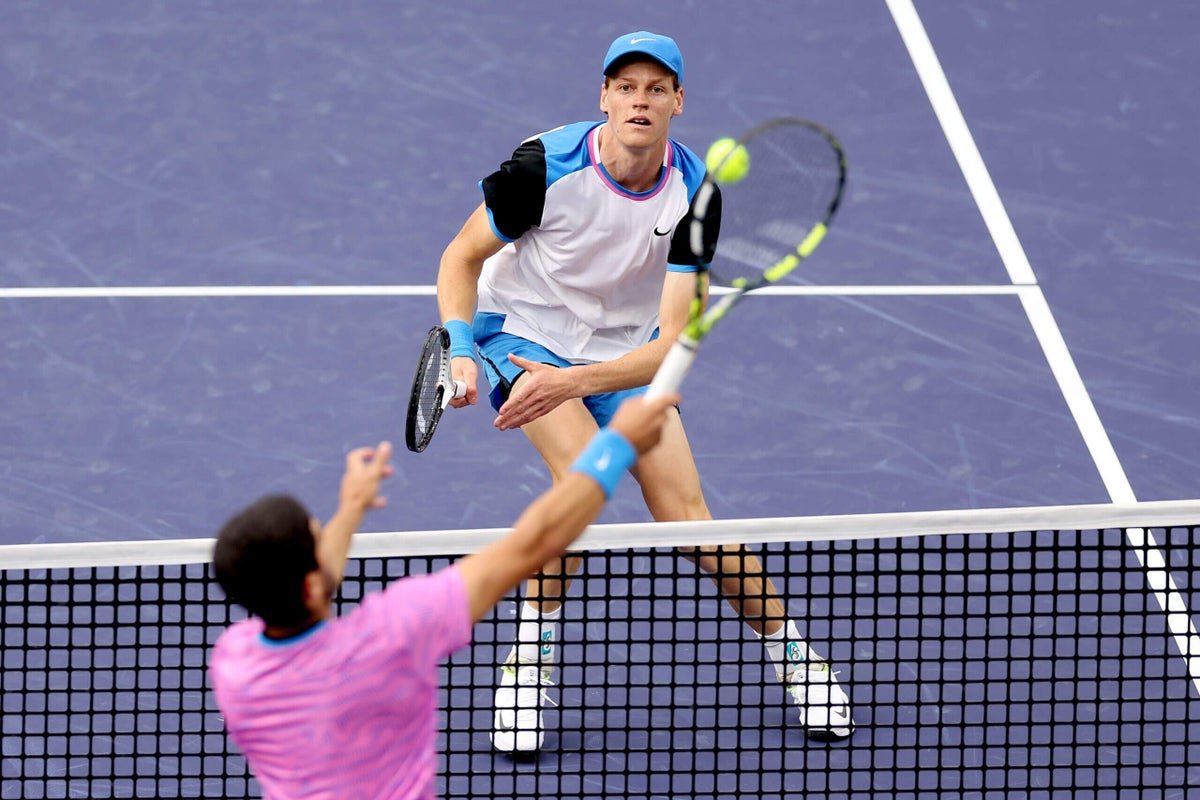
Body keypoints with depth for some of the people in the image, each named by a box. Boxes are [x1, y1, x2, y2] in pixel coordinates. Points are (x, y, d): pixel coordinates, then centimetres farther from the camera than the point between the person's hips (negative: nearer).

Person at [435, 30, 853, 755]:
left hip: (627, 354, 2)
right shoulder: (546, 165, -23)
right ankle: (531, 654, -15)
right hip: (524, 335, -2)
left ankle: (790, 649, 16)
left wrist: (571, 382, -37)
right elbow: (463, 257, -8)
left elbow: (671, 343, -22)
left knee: (689, 518, -8)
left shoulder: (694, 193, -18)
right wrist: (460, 350, -25)